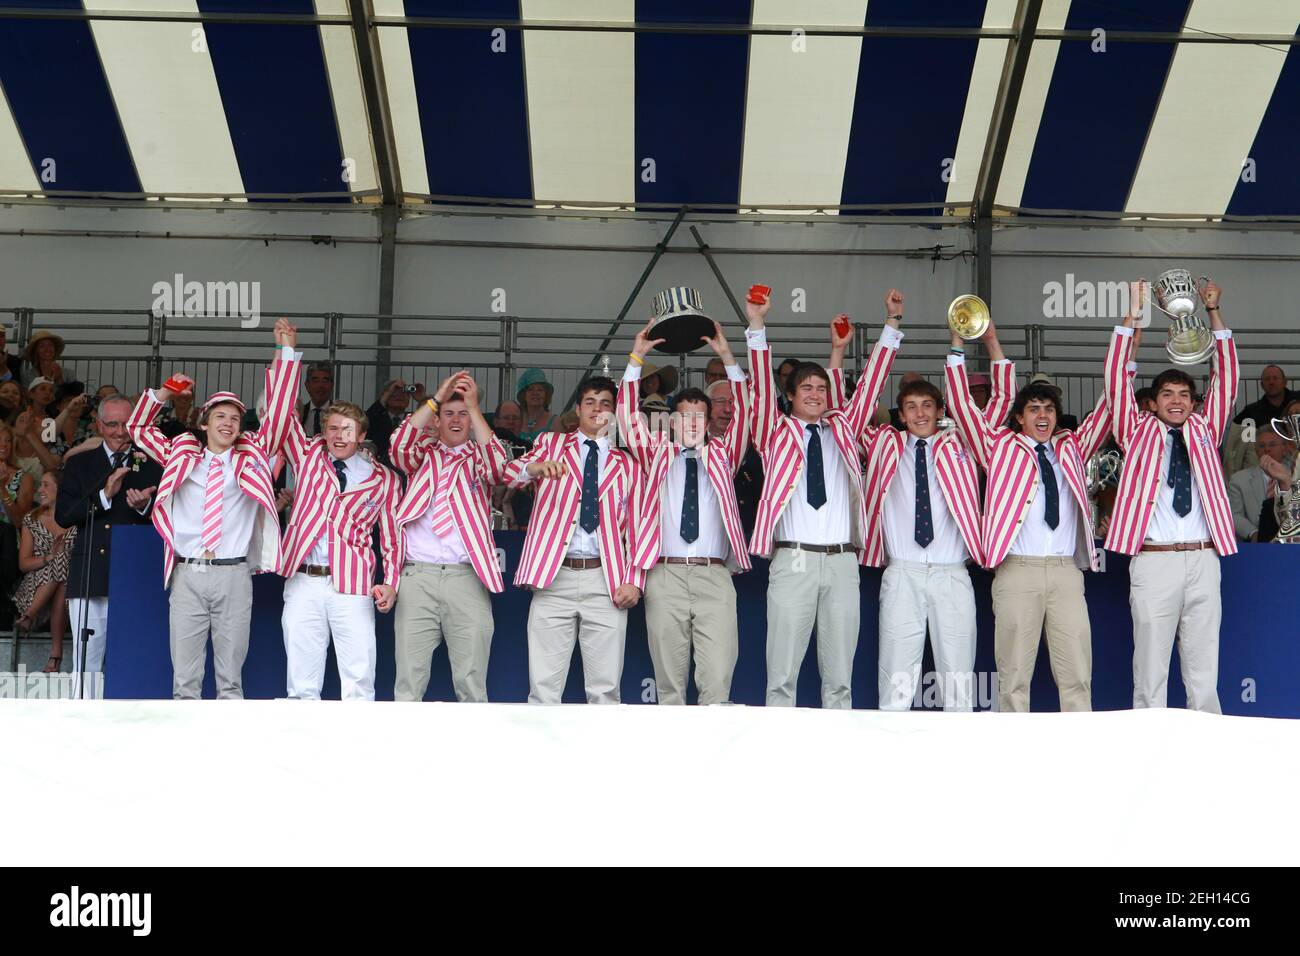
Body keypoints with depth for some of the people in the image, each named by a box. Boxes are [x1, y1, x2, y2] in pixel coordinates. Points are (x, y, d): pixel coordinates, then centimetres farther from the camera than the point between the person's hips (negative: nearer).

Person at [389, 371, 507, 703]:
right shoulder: (423, 452, 17)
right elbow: (400, 445, -6)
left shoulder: (478, 456, 14)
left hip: (467, 577, -1)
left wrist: (474, 406, -13)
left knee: (471, 681, -1)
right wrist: (436, 397, -11)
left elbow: (496, 464, -10)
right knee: (409, 680, -1)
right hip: (418, 575, 1)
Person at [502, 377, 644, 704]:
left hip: (605, 581, 1)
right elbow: (508, 473, -2)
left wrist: (634, 581, -1)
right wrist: (535, 468, -26)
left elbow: (637, 527, 13)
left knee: (605, 689, -2)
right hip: (553, 578, -1)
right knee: (544, 687, -6)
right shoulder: (550, 444, 16)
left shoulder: (627, 464, 18)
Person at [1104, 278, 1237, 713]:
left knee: (1204, 673, 5)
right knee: (1150, 674, -3)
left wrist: (1214, 313, 9)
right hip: (1154, 561, -3)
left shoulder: (1204, 432, 18)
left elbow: (1226, 378, 15)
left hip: (1202, 560, 3)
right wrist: (1133, 314, 1)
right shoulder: (1139, 433, 12)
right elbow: (1116, 379, 5)